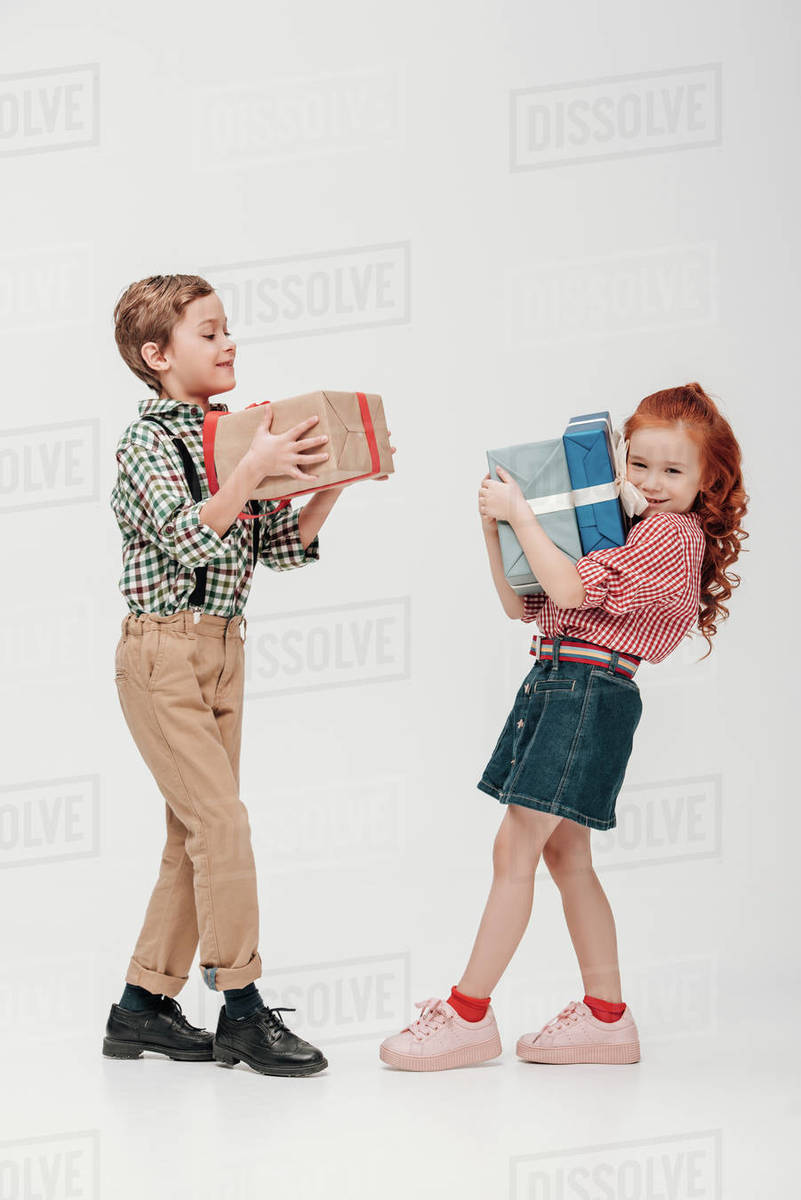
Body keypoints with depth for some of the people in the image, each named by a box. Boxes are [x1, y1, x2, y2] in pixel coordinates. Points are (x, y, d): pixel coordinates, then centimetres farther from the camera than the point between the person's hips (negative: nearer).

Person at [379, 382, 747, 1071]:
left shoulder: (670, 532, -9)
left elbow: (570, 589, -18)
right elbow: (523, 605, 19)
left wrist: (521, 513, -11)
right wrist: (495, 531, 8)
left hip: (590, 693, -10)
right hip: (559, 685, 10)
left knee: (514, 851, -10)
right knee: (566, 856, 11)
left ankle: (469, 1014, -7)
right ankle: (607, 1015, 16)